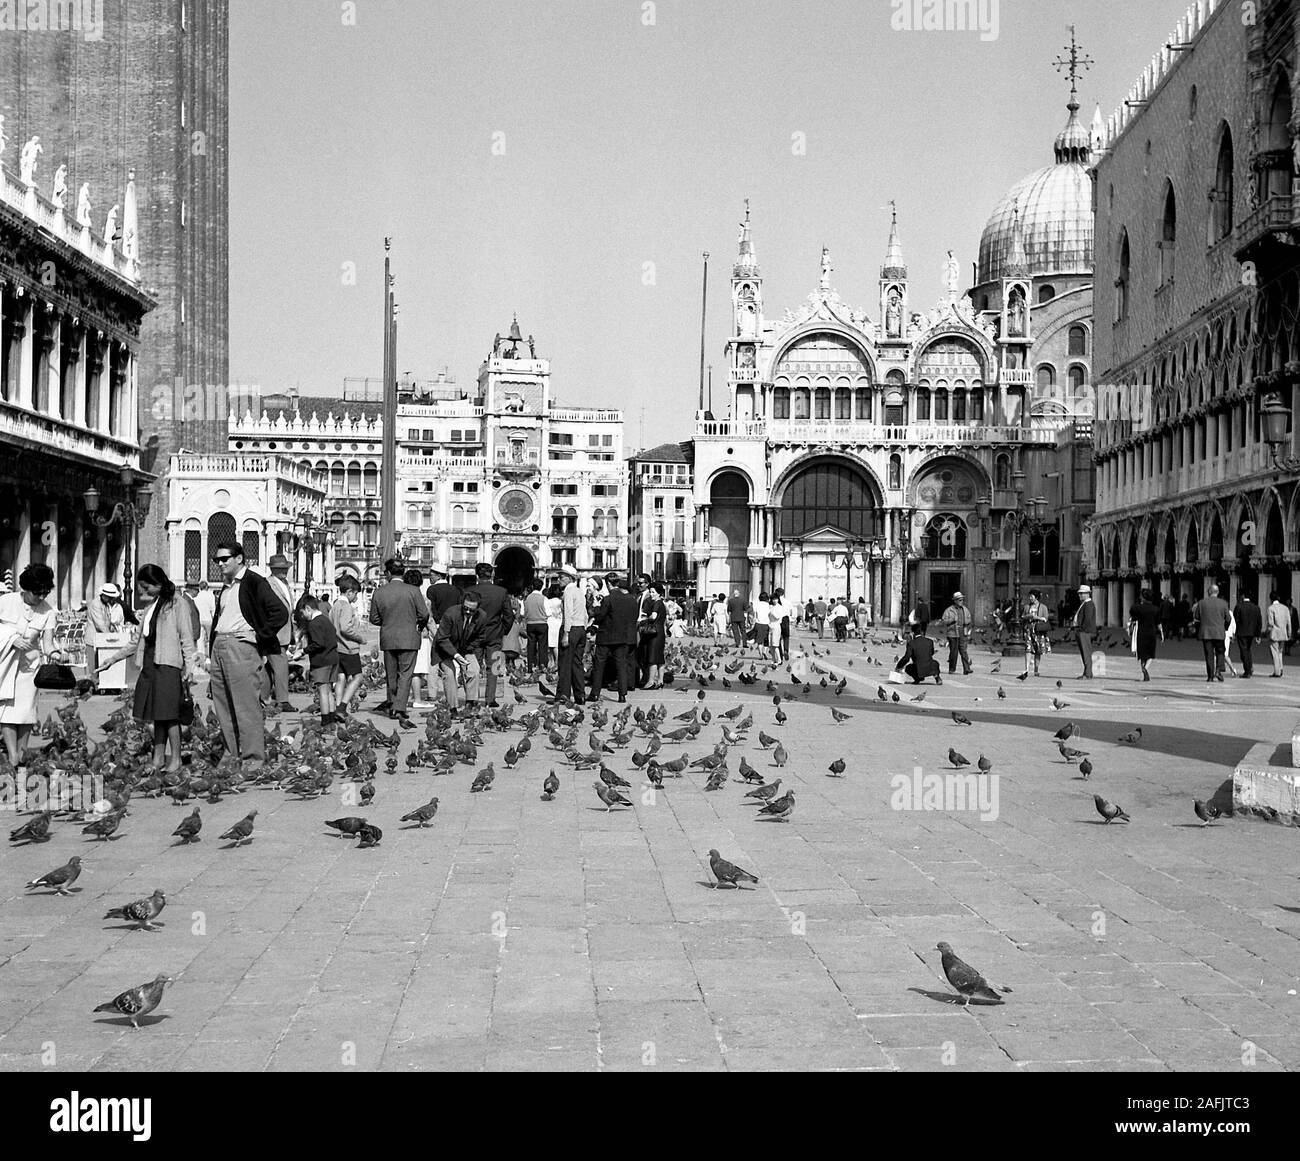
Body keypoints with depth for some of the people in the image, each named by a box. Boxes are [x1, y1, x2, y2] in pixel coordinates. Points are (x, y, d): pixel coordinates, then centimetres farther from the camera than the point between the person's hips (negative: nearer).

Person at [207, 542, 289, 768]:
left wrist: (259, 636, -12)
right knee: (222, 706, 8)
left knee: (247, 706, -9)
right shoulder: (225, 588, 21)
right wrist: (211, 654, 19)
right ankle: (232, 754, 15)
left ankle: (254, 758, -6)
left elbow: (281, 613, -13)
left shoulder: (254, 582, -5)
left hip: (241, 646, -9)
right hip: (218, 647, 9)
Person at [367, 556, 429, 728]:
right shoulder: (413, 591, -10)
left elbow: (374, 618, 3)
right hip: (409, 638, -3)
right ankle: (399, 710, -12)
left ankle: (393, 705, 29)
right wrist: (420, 625, 15)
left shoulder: (379, 592, -3)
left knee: (391, 675, 17)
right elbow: (424, 614, -7)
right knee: (405, 675, -1)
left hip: (387, 639, 3)